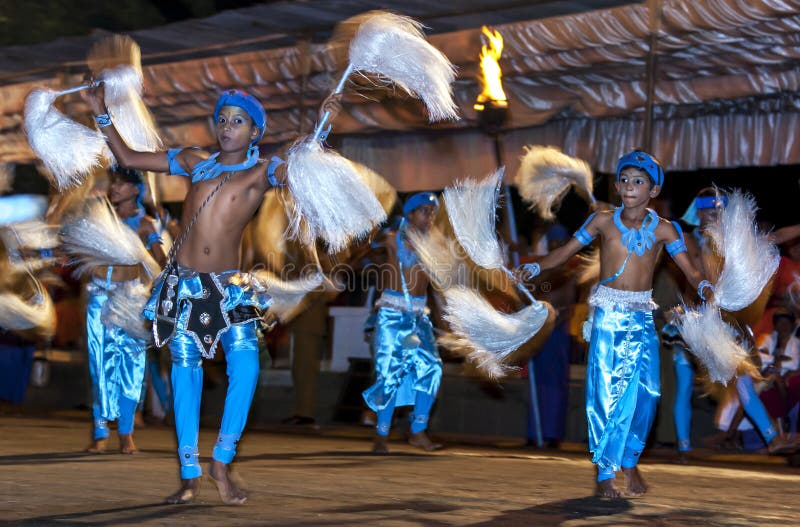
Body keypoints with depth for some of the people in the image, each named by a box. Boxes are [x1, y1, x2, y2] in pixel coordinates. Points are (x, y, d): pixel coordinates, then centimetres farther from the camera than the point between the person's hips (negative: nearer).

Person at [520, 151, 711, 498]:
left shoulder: (662, 230, 2)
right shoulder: (603, 221, 2)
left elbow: (689, 270, 0)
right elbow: (567, 250, 6)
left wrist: (703, 286, -21)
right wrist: (535, 267, -9)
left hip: (641, 318, 1)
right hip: (607, 315, -1)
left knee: (644, 391, -4)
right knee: (605, 390, -4)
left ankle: (629, 461, 16)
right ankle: (605, 472, 3)